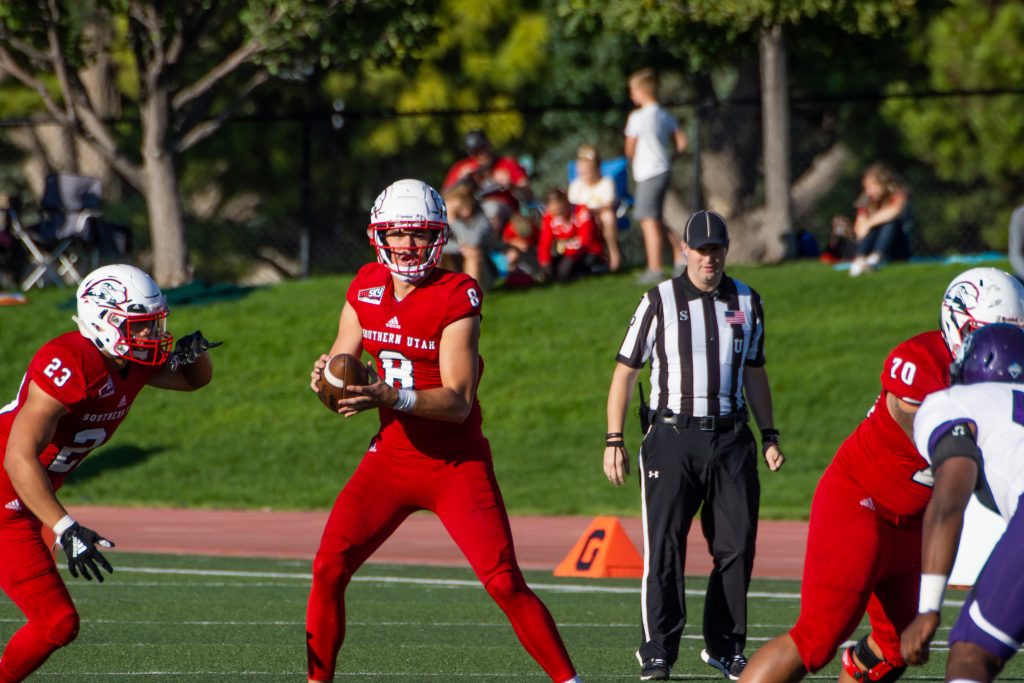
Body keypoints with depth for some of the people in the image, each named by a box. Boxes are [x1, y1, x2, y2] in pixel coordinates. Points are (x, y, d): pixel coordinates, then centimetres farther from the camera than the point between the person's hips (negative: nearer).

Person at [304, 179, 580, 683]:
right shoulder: (366, 287, 3)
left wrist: (390, 398, -34)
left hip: (458, 465, -5)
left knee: (505, 583, -12)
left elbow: (458, 401, -20)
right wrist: (327, 374, -16)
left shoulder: (456, 297, -14)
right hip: (391, 458, 5)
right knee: (328, 570, -7)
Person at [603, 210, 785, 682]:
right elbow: (625, 372, 2)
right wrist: (613, 441, -4)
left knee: (737, 546, 1)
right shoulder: (660, 302, -1)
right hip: (672, 435, -3)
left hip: (730, 438, 3)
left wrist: (769, 436, 16)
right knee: (664, 548, -8)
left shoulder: (746, 303, 10)